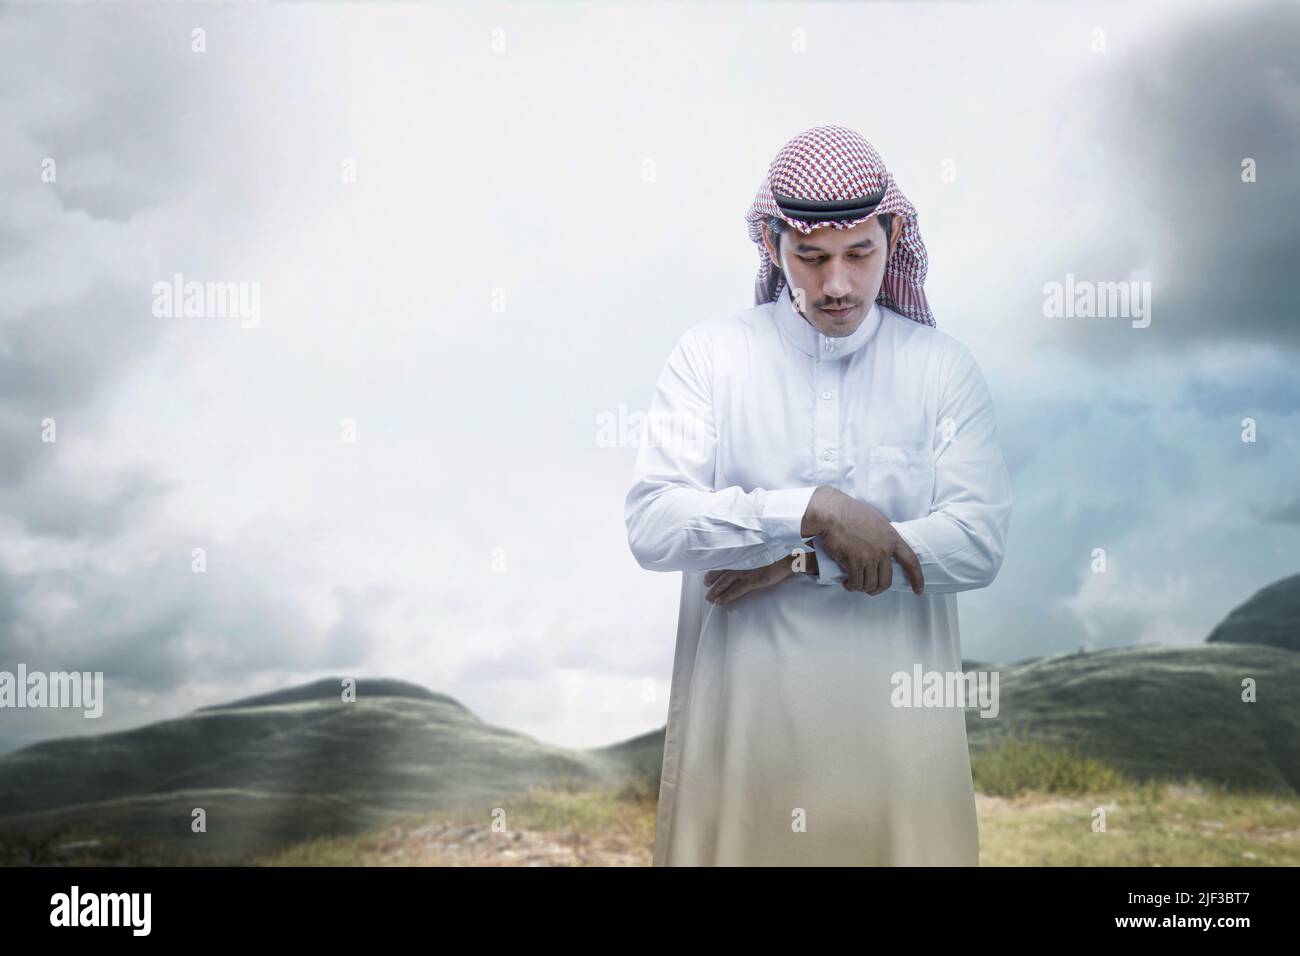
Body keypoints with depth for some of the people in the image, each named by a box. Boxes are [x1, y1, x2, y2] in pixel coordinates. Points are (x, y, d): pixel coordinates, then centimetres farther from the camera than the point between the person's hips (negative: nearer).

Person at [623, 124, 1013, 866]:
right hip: (743, 718, 0)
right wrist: (810, 511, -21)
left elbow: (980, 543, -10)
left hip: (895, 722, 1)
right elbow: (651, 526, -12)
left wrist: (796, 561, -13)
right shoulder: (710, 354, -2)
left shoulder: (945, 368, 0)